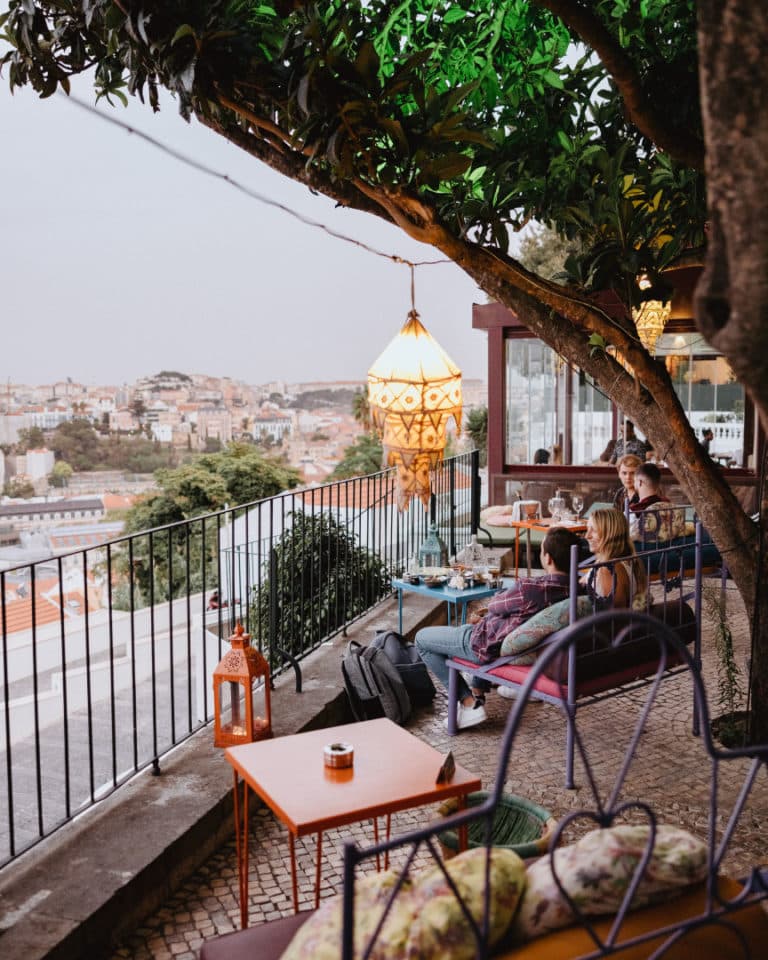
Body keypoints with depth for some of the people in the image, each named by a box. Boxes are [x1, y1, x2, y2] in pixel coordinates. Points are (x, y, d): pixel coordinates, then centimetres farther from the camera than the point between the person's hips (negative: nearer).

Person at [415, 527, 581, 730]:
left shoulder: (528, 589, -36)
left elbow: (494, 605, -14)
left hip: (493, 648, -8)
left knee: (421, 638, 7)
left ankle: (469, 703, 1)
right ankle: (478, 692, 34)